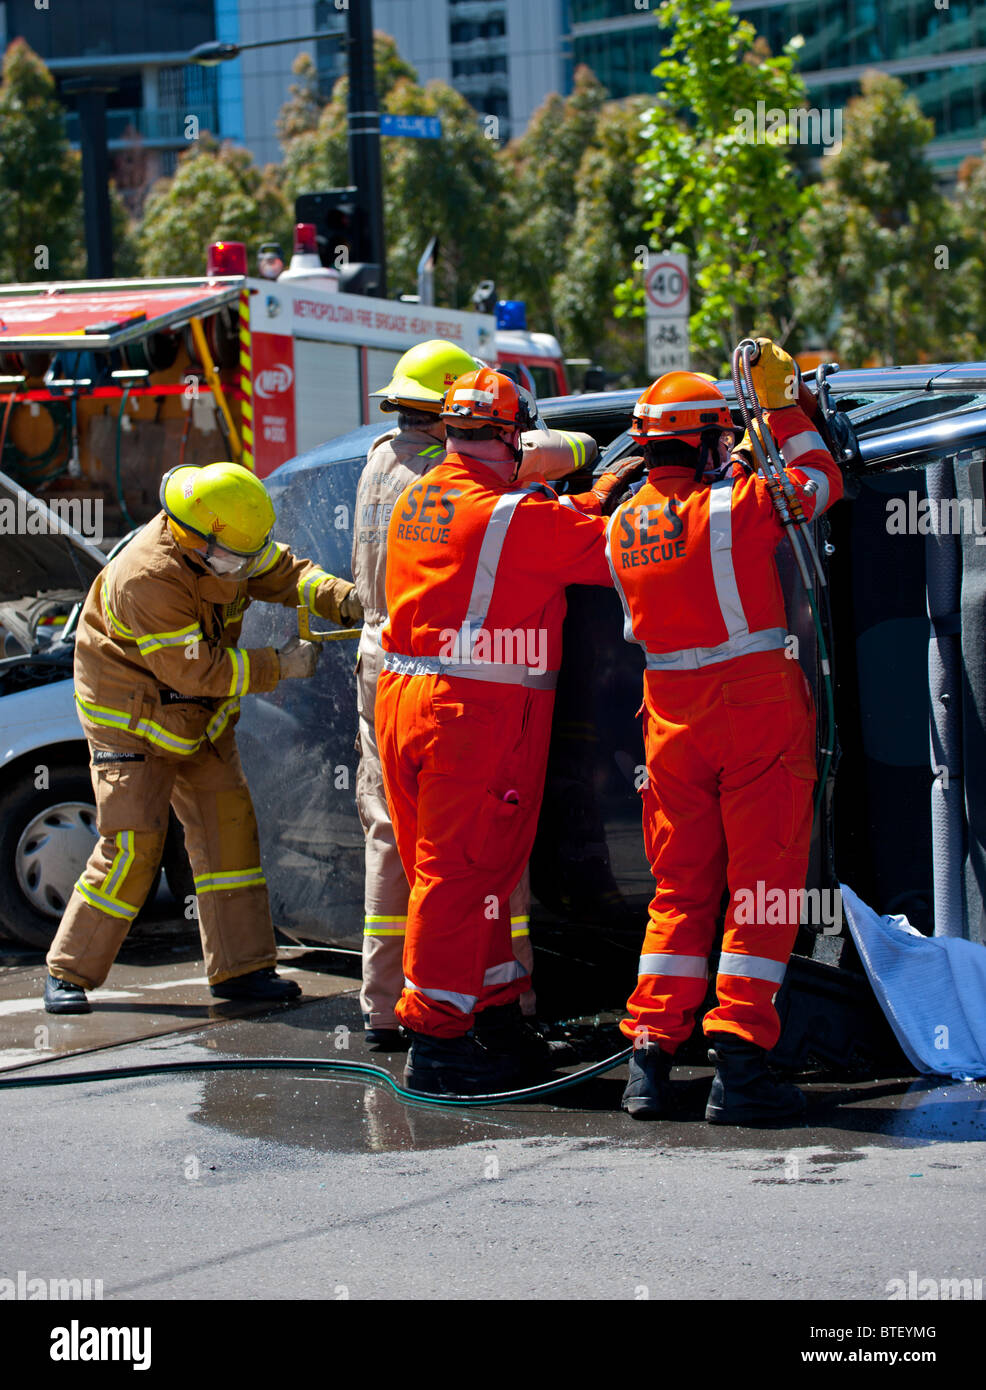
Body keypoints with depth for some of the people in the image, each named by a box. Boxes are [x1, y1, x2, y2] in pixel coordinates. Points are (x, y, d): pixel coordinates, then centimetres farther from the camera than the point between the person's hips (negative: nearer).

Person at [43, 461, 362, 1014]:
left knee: (229, 823, 2)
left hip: (199, 716, 8)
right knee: (133, 843, -13)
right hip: (131, 715, -8)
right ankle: (70, 973, -2)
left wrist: (343, 598, -17)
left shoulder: (228, 546, -9)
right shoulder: (148, 578, -33)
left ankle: (241, 967, 7)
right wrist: (278, 666, -27)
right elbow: (194, 669, -31)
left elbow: (283, 571, 2)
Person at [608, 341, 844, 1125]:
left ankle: (651, 1051, 7)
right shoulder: (736, 505, -12)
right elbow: (822, 482, 3)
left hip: (673, 721, 5)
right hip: (759, 710, -5)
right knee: (764, 884, -1)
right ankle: (739, 1055, -7)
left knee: (682, 887, 13)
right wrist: (782, 403, 14)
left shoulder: (622, 525, 4)